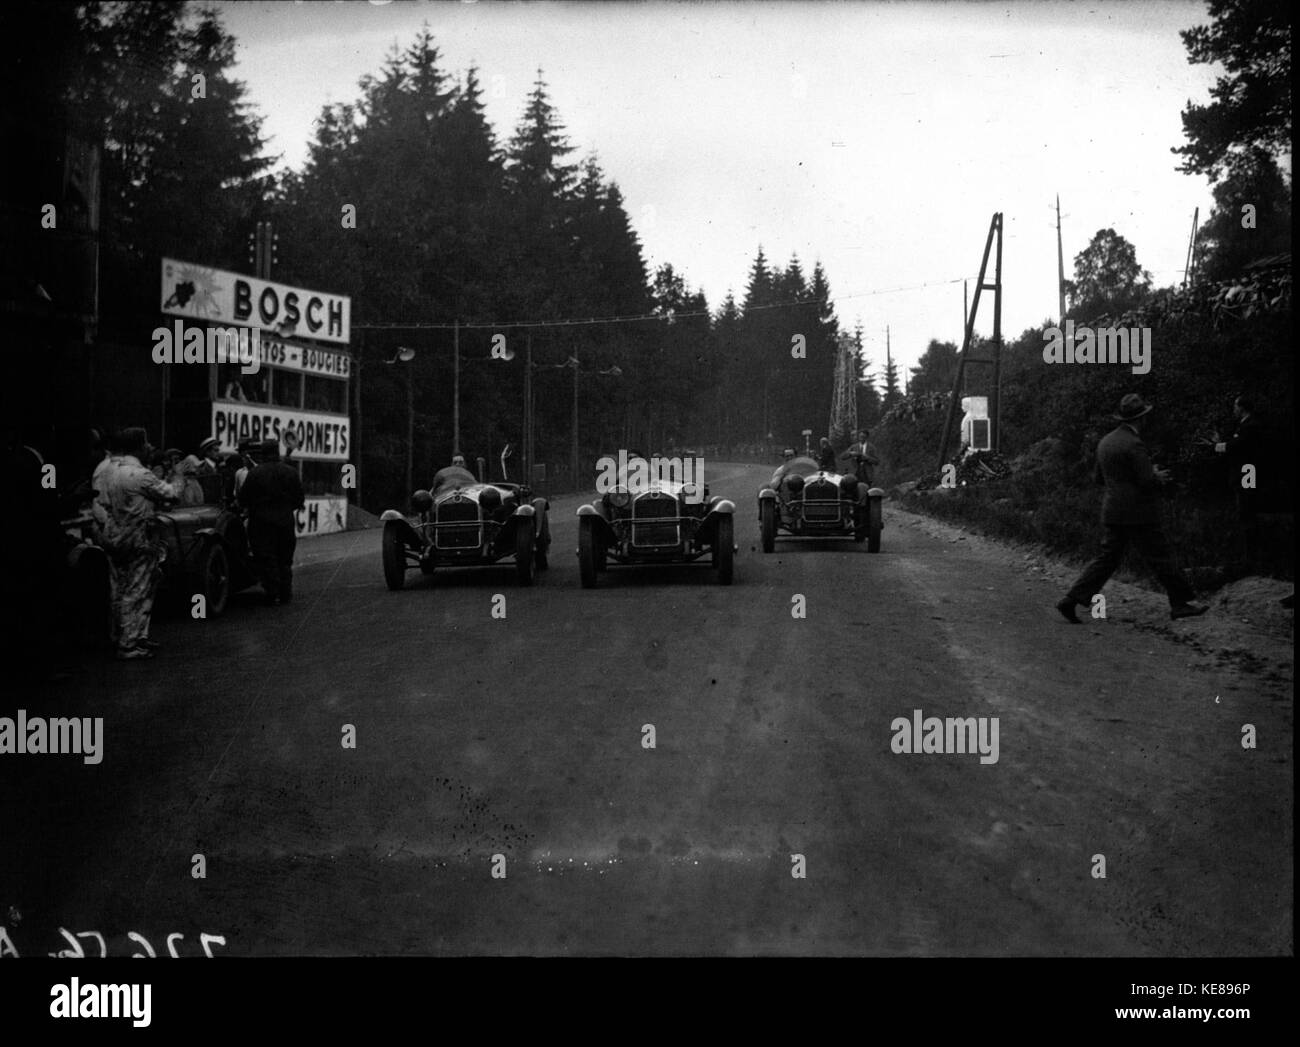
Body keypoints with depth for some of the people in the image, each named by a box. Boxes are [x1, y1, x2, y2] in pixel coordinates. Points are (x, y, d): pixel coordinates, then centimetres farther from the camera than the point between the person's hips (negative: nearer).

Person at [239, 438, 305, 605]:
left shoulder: (254, 473, -10)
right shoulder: (291, 472, -1)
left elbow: (243, 499, -7)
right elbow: (299, 500, 2)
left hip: (262, 522, -3)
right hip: (285, 521, 3)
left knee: (267, 560, 3)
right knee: (285, 560, 14)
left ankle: (272, 594, 0)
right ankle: (285, 594, 15)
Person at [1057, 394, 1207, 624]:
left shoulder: (1106, 442, 11)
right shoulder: (1134, 444, -16)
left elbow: (1098, 477, 19)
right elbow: (1148, 481, -20)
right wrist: (1158, 477, 5)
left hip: (1113, 512, 8)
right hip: (1137, 513, -8)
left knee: (1107, 559, 7)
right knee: (1161, 557, 3)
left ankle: (1072, 599, -2)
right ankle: (1180, 603, 10)